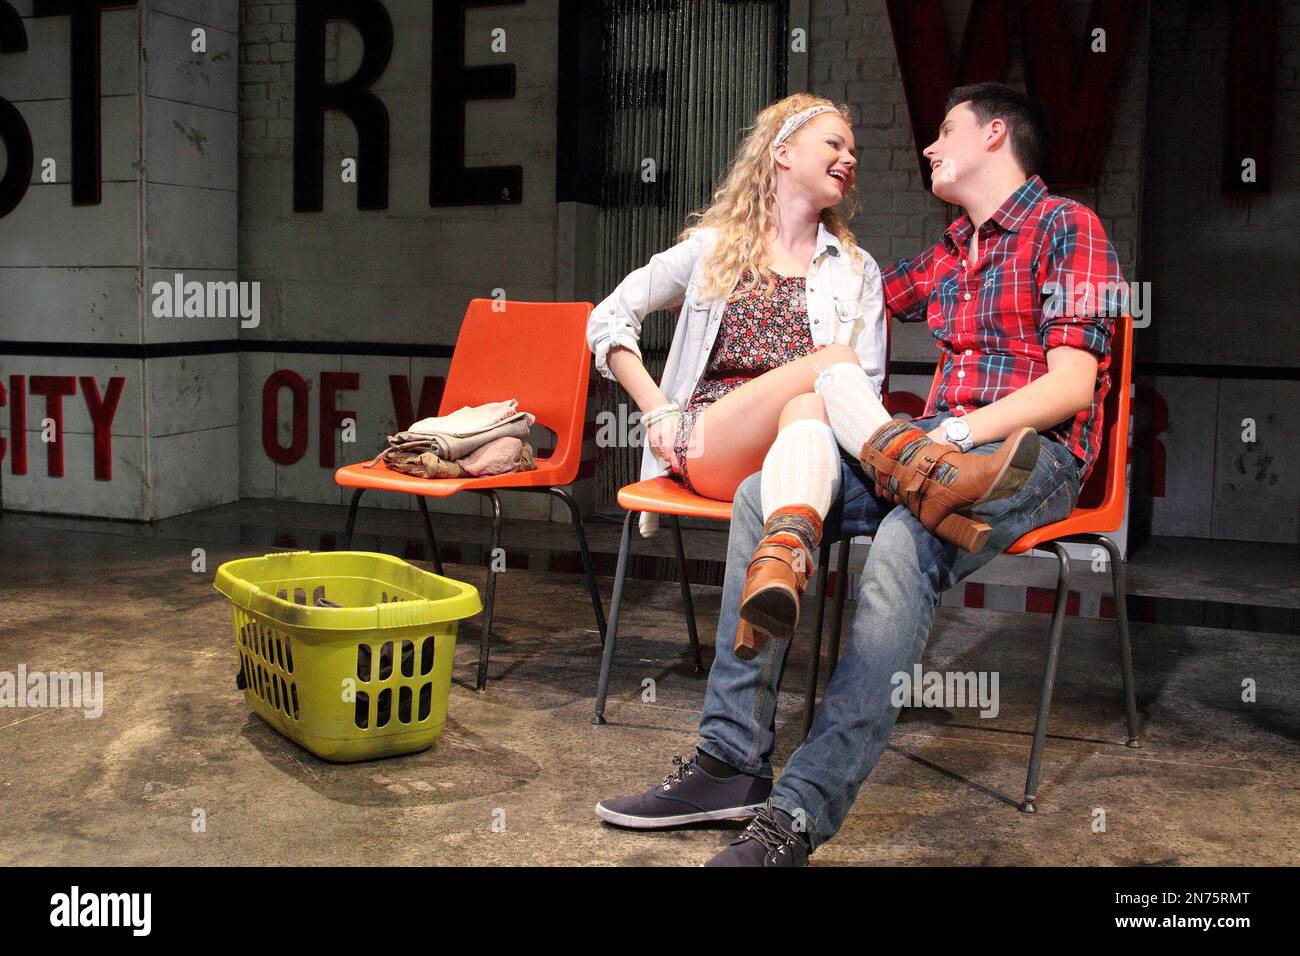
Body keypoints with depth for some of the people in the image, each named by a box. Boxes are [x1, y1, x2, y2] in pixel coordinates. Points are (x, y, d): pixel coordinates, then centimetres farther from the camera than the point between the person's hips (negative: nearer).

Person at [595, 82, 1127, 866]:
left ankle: (799, 818, -39)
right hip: (941, 446, 7)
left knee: (907, 541, -38)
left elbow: (1072, 384, -12)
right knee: (765, 494, -14)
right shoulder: (948, 255, 24)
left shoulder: (1067, 227, 0)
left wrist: (960, 433, -23)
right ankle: (734, 761, -18)